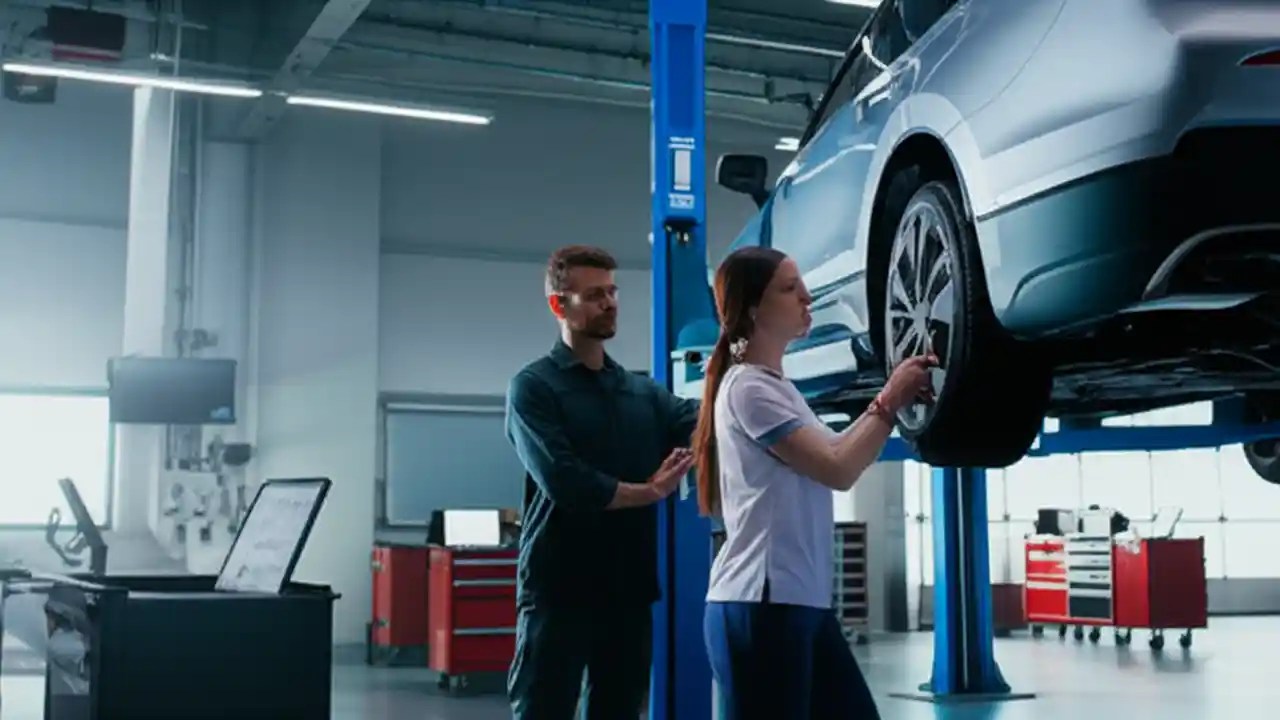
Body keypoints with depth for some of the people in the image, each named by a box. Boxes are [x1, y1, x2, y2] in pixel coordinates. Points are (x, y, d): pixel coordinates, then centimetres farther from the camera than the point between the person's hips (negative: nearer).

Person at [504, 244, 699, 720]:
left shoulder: (643, 392, 13)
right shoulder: (534, 386, -3)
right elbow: (564, 483, -15)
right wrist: (648, 492, -2)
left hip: (629, 589, 6)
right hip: (559, 589, -5)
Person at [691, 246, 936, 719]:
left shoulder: (776, 385, 17)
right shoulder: (749, 387, -13)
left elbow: (836, 452, 17)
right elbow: (838, 470, -17)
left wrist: (889, 400, 6)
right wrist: (890, 402, -7)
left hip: (802, 600, 10)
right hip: (759, 606, -10)